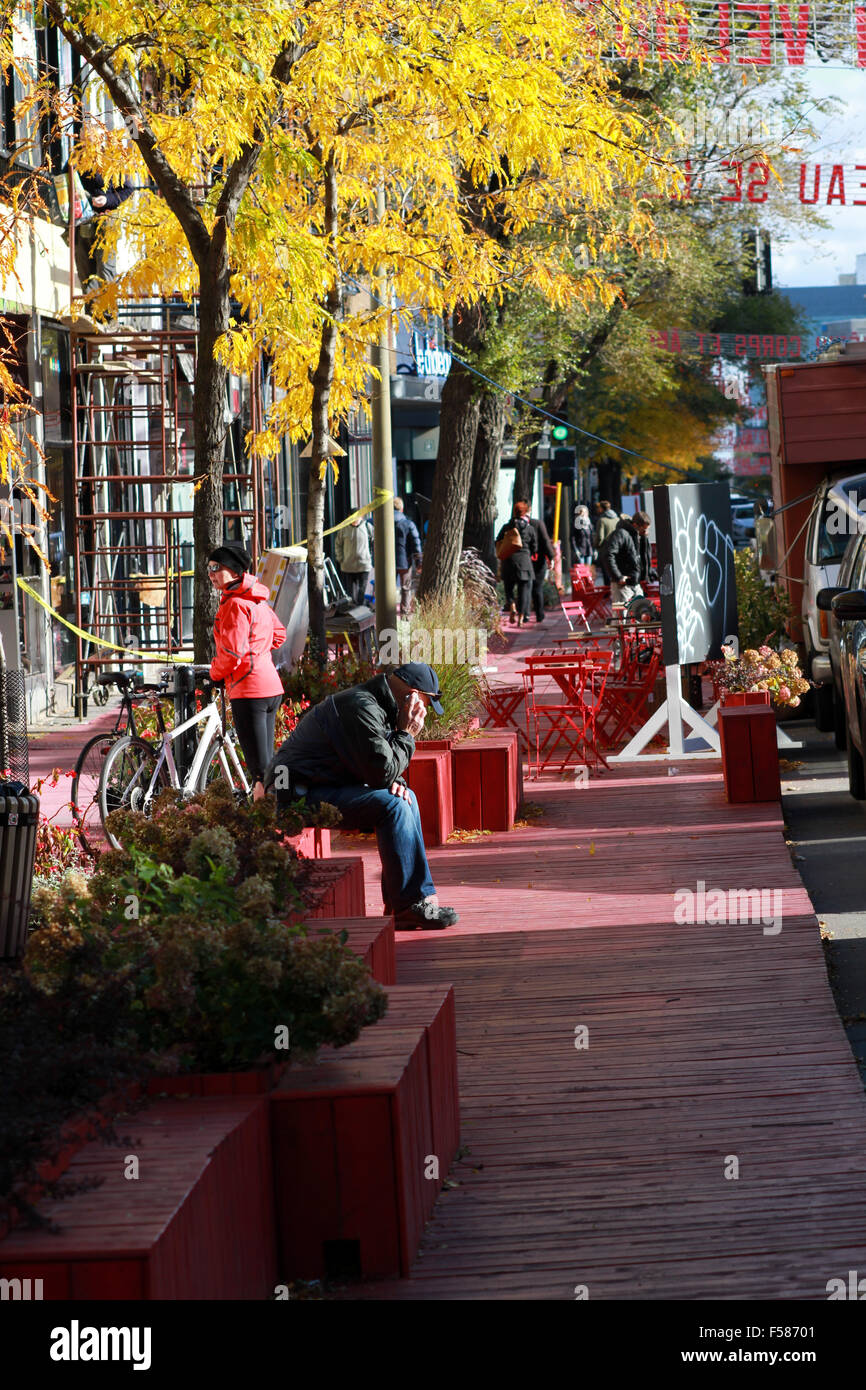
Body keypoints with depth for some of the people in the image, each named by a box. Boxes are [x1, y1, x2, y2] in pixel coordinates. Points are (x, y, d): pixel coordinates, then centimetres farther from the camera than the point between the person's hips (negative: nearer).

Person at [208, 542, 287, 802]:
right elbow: (279, 634, 27)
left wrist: (215, 671, 0)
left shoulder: (236, 605, -13)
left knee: (259, 766, -9)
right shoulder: (257, 600, 15)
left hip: (249, 690, -10)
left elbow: (232, 651, -18)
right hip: (271, 686, 10)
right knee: (266, 762, 14)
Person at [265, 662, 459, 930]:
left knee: (405, 798, 8)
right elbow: (381, 771, -24)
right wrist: (406, 735, -10)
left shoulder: (375, 706, 14)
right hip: (299, 794, -11)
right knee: (392, 805, -22)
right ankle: (409, 905, -18)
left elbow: (380, 765, 21)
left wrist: (394, 781, -1)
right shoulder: (361, 708, -21)